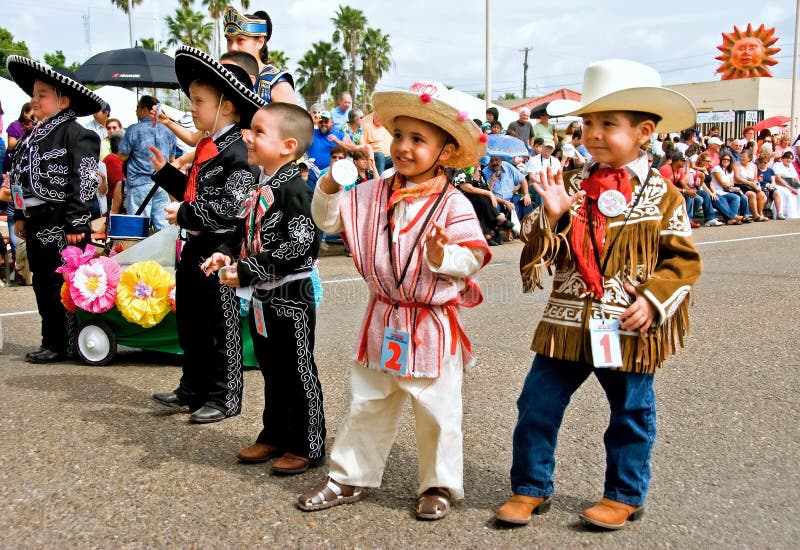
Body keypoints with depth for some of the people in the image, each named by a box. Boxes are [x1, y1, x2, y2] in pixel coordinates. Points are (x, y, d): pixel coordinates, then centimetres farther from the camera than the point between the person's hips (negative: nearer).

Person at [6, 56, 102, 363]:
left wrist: (77, 223, -20)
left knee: (61, 287, -3)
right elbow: (19, 177, 22)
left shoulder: (74, 133, -12)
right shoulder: (32, 135, 16)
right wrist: (21, 215, 19)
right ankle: (52, 342, 24)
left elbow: (84, 181, -18)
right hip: (37, 224, 10)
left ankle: (62, 346, 7)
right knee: (42, 285, 14)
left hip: (61, 225, -9)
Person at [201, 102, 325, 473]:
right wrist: (230, 258, 2)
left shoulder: (293, 189, -19)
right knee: (272, 372, 19)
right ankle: (275, 436, 33)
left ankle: (307, 446, 17)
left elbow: (301, 247, -25)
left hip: (290, 297, -9)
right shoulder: (262, 188, 9)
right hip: (263, 297, 9)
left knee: (298, 373, 4)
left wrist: (248, 273, -23)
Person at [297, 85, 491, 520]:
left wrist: (443, 257, -30)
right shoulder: (374, 194, 2)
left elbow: (472, 257, -11)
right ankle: (348, 478, 30)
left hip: (432, 325, -4)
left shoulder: (453, 204, -11)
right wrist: (332, 184, -10)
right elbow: (328, 220, 5)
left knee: (437, 411, 9)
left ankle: (439, 485, 28)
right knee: (366, 405, 15)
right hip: (382, 320, 4)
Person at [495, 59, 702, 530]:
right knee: (537, 405, 5)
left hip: (628, 328, -2)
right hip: (569, 321, 3)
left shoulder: (661, 196, -5)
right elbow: (545, 254, 0)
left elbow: (684, 259, -3)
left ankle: (626, 495, 32)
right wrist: (551, 219, -18)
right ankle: (531, 488, 22)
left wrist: (653, 298, -16)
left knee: (631, 413, 13)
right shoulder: (575, 190, 3)